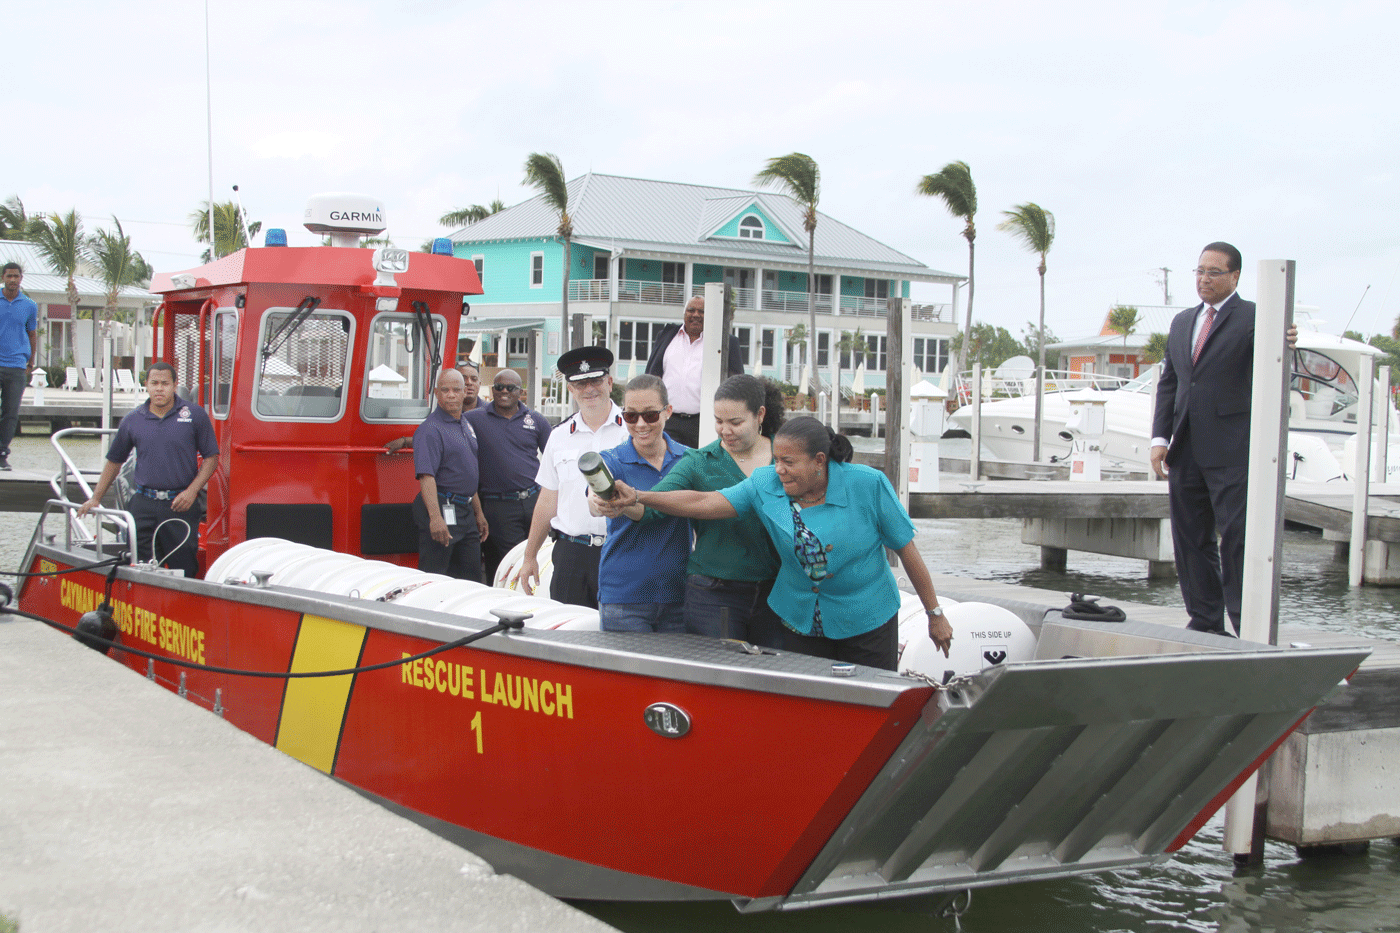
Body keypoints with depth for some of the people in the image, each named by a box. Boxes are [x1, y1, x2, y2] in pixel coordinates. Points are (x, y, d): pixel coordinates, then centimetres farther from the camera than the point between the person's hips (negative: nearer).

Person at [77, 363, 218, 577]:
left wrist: (192, 491, -7)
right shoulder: (132, 420, 8)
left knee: (185, 571, -2)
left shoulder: (195, 415, 1)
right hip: (143, 506, 2)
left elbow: (211, 457, 4)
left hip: (180, 505, -2)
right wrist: (95, 499, 16)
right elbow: (114, 461, 18)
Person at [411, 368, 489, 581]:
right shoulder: (430, 429, -12)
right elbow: (426, 476, -22)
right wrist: (435, 517, -31)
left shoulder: (466, 426, 17)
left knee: (471, 580, 12)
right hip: (442, 509, -9)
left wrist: (478, 514, 24)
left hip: (465, 513, 9)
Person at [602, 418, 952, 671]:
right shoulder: (766, 485, -8)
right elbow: (704, 503, -13)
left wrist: (935, 614, -3)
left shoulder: (868, 485, -16)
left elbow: (906, 549, -8)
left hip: (867, 623, -3)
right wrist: (637, 497, -25)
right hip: (800, 621, 3)